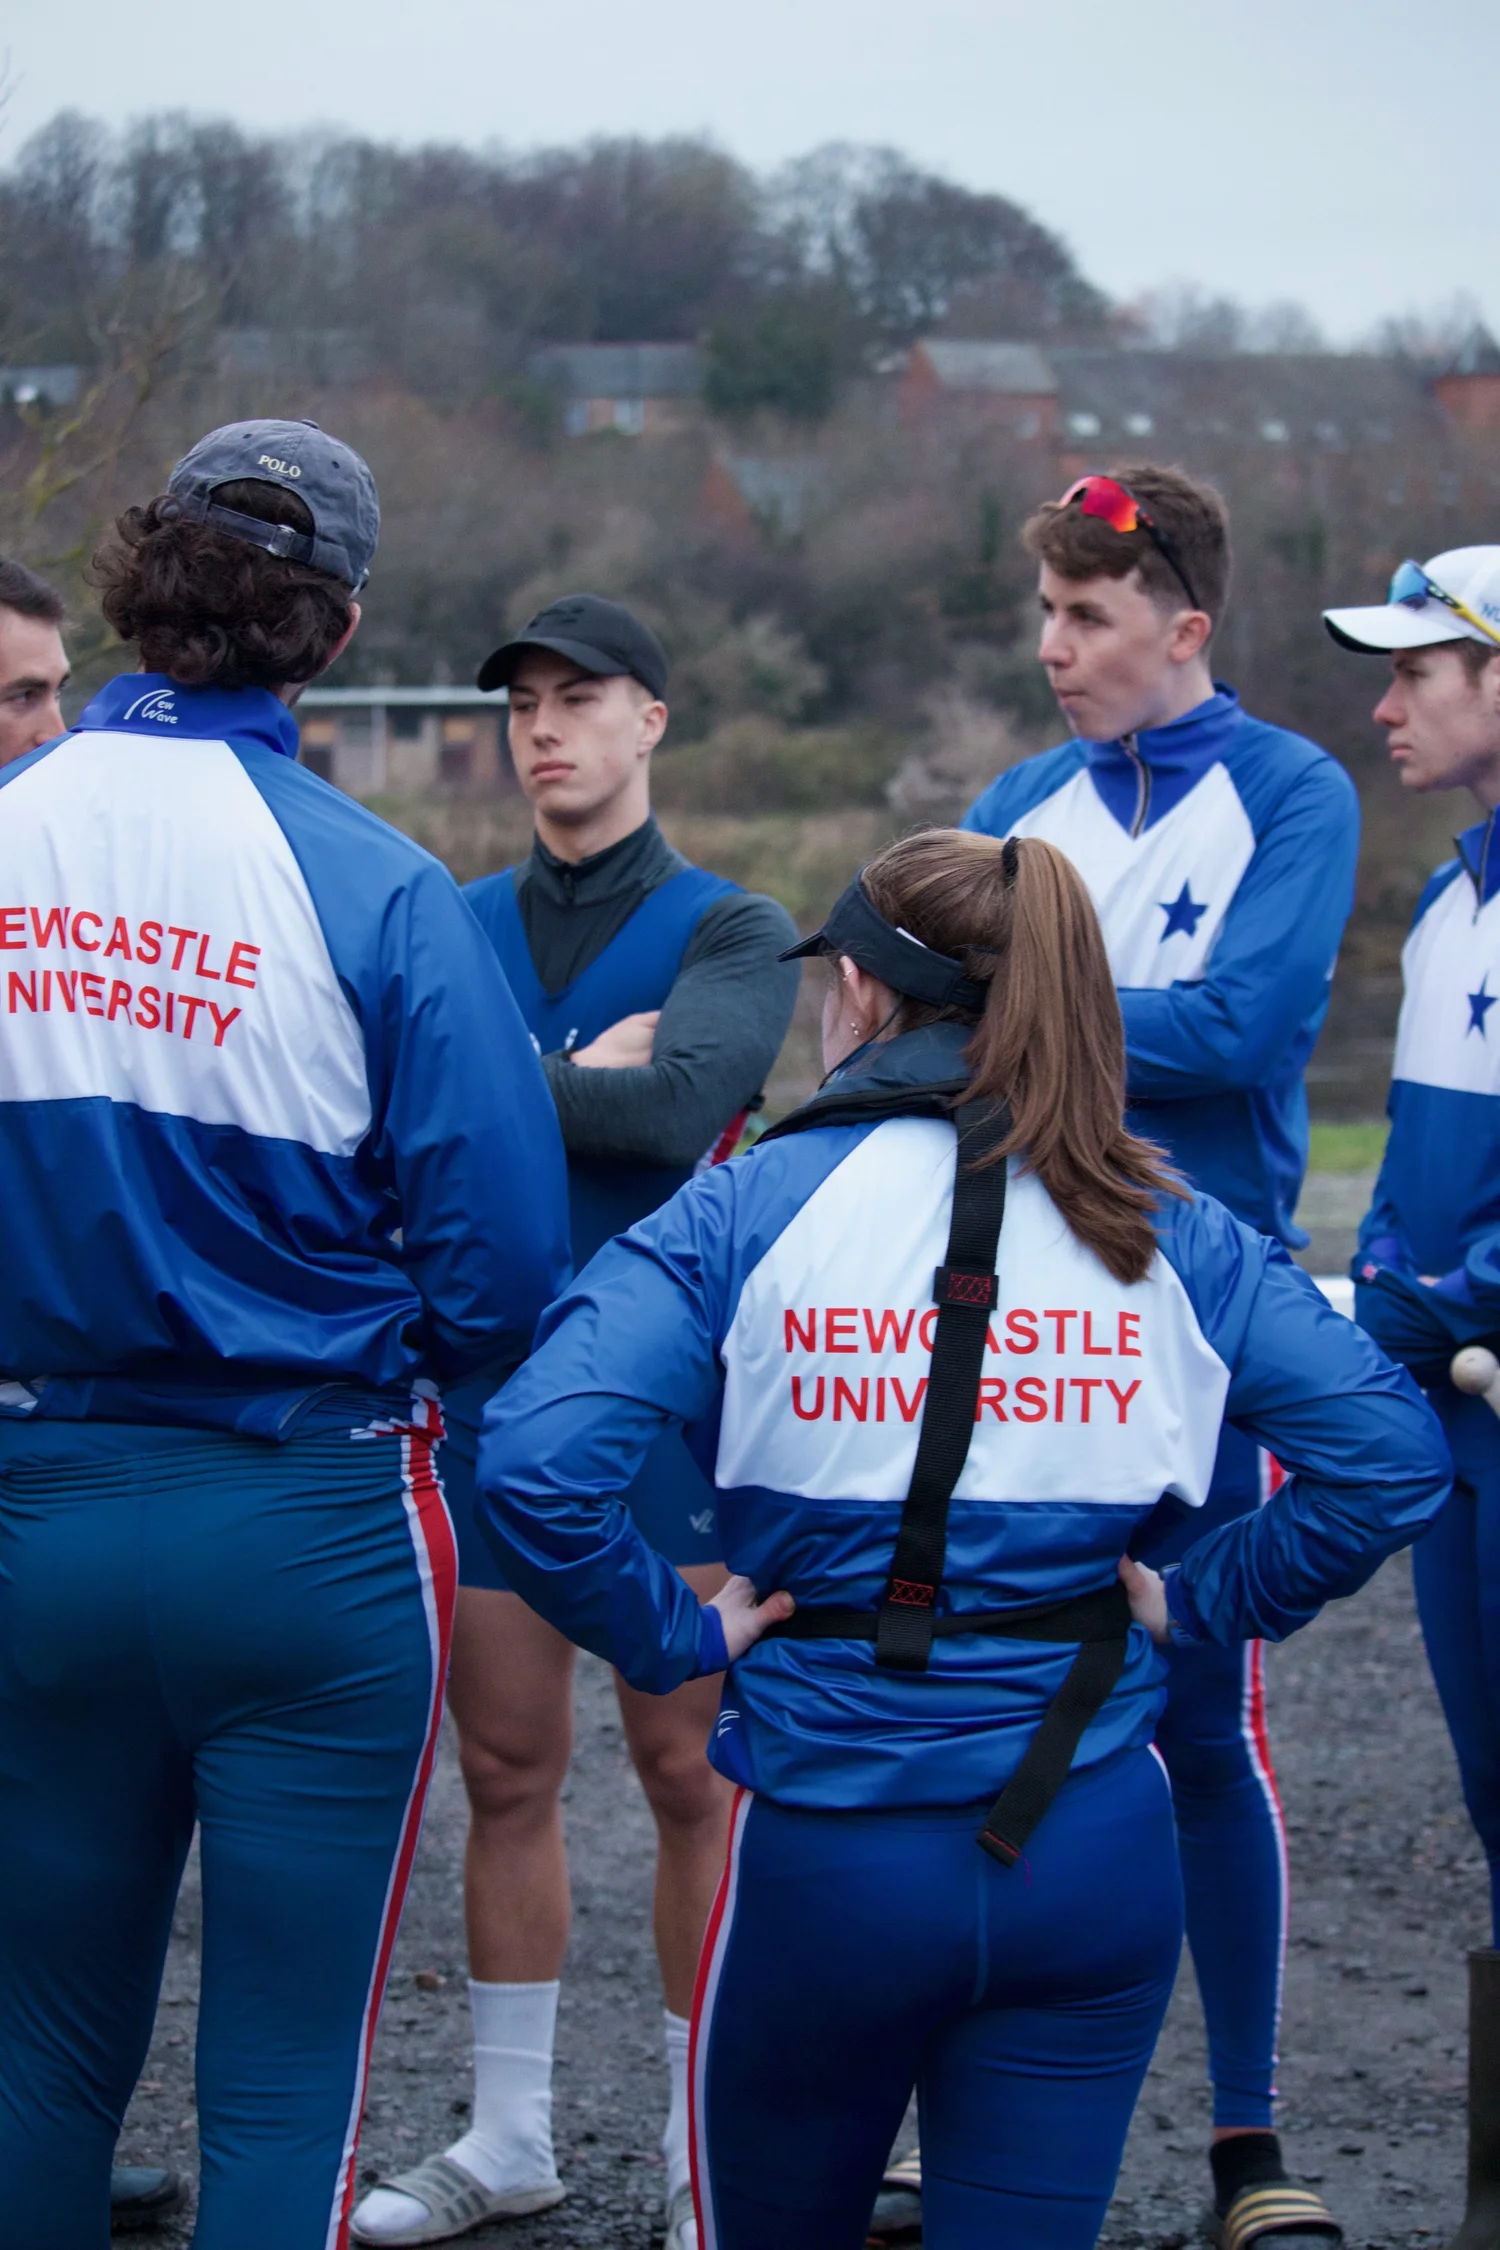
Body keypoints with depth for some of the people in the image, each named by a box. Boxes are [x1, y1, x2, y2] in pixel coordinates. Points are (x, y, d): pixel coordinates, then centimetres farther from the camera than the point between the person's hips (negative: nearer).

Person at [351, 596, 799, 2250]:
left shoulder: (729, 931, -3)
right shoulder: (460, 925, 10)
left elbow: (679, 1104, -21)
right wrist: (583, 1076, -15)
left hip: (673, 1399, -4)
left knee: (691, 1776, 2)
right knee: (505, 1770, 9)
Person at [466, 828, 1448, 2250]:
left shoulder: (750, 1209, -6)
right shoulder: (1167, 1235, 1)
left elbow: (533, 1464, -19)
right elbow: (1390, 1454, -4)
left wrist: (671, 1636, -5)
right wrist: (1197, 1602, 5)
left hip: (826, 1849, -2)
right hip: (1097, 1852, 2)